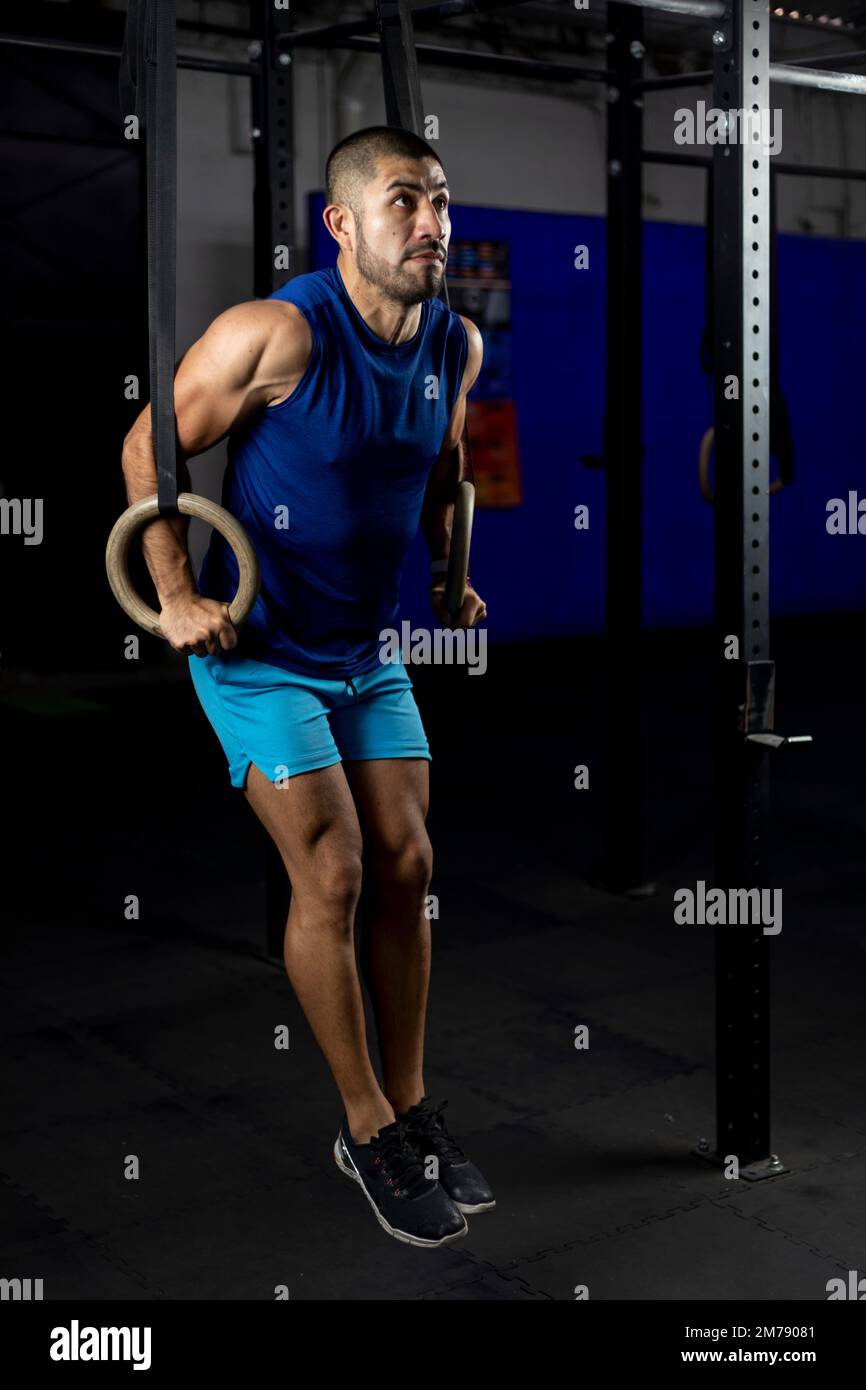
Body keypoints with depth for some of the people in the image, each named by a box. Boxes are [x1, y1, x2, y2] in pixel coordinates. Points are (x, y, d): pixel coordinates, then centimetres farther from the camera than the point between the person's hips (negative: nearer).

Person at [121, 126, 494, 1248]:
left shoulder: (457, 344, -2)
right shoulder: (278, 333, -22)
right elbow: (148, 451, -12)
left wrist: (450, 580, 13)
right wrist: (178, 597, -14)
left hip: (369, 649, 6)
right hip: (257, 651, -6)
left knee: (406, 870, 5)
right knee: (332, 874, -9)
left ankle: (412, 1109, 20)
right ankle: (367, 1130, 7)